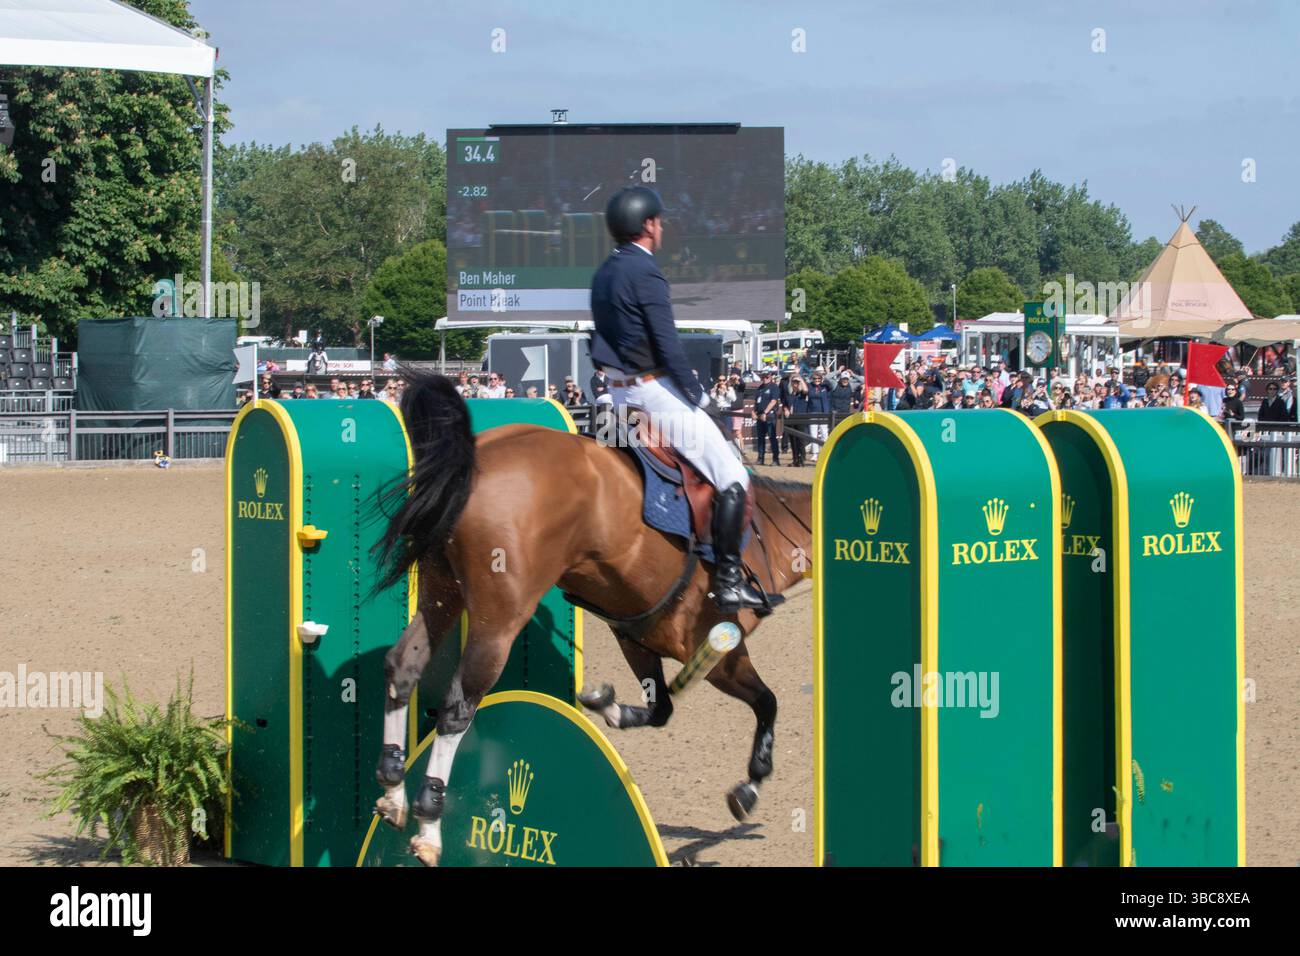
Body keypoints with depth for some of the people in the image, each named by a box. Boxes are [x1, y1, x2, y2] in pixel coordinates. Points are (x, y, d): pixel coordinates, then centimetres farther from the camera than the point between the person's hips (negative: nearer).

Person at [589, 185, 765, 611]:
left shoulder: (603, 274, 11)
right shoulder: (645, 272, -16)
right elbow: (668, 345, -20)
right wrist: (698, 394, -9)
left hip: (620, 391, 9)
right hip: (656, 392, -9)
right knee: (732, 479, -3)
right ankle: (728, 581, -6)